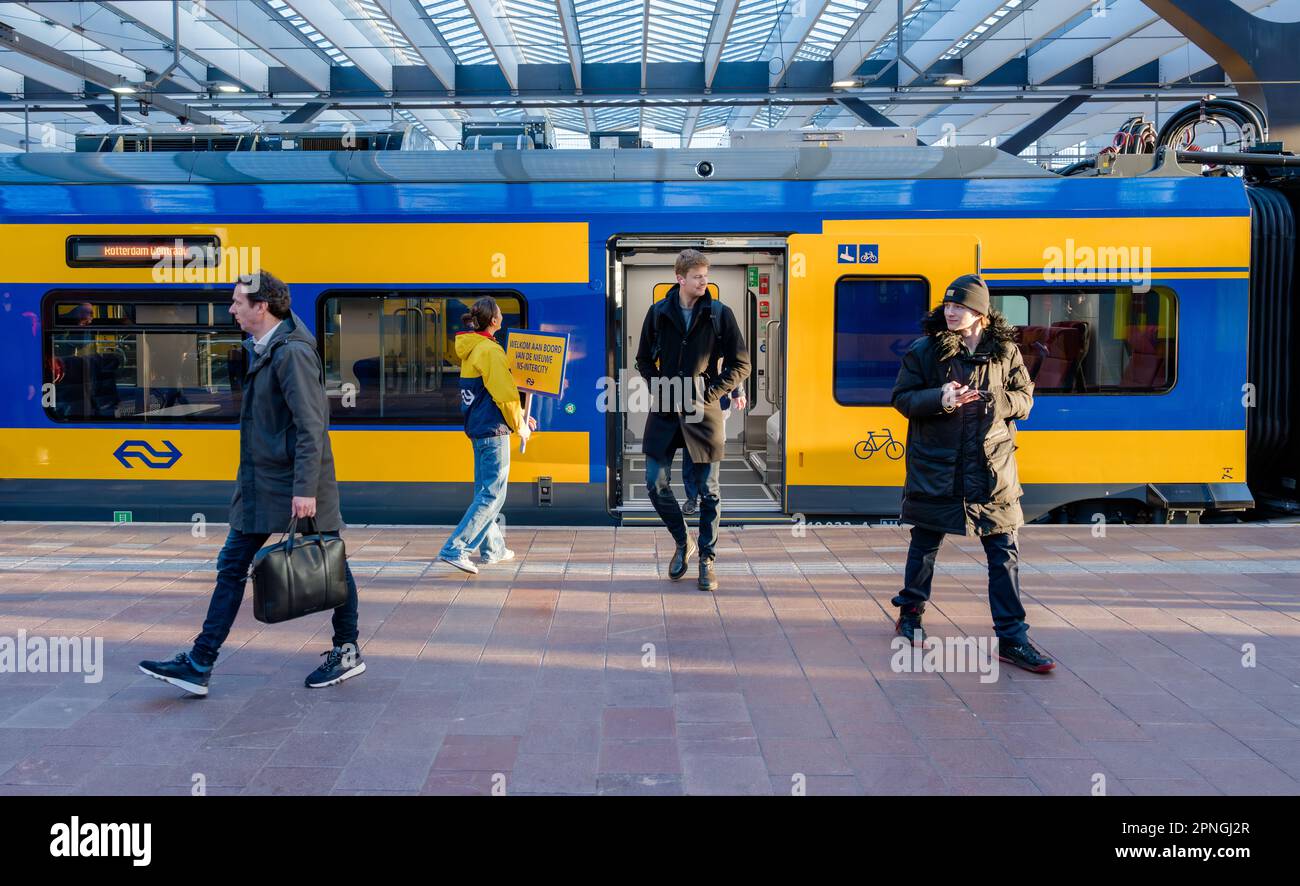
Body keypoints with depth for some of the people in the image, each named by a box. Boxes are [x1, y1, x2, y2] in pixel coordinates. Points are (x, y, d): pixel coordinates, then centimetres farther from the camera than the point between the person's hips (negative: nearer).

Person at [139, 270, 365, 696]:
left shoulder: (293, 352, -17)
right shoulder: (261, 348, 12)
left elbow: (311, 426, -22)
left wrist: (305, 489, -26)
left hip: (296, 485, -10)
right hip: (259, 484, 10)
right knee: (232, 568, 9)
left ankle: (347, 652, 21)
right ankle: (198, 665, 15)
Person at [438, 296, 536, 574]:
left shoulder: (470, 349, 13)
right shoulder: (490, 350, -16)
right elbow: (505, 394, -18)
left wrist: (519, 415, 18)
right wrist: (519, 425, -4)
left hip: (476, 429, 10)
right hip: (493, 430, -10)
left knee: (483, 491, 16)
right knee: (493, 495, -7)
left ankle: (492, 549, 27)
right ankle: (455, 549, -11)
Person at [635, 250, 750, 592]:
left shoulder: (720, 314, -3)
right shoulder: (658, 312, 2)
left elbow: (741, 364, 1)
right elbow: (644, 359, 12)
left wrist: (710, 394, -9)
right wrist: (660, 390, -3)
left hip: (703, 412, -2)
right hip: (665, 410, 2)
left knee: (708, 490, 3)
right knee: (656, 483, 2)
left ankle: (707, 559, 17)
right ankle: (683, 543, 25)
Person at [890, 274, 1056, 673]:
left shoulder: (1005, 350, 3)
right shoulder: (924, 350, -2)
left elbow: (1024, 398, 6)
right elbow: (902, 398, -2)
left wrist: (994, 400, -15)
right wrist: (940, 399, -20)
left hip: (992, 467, 2)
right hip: (935, 467, -1)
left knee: (1004, 552, 1)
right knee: (925, 543, 12)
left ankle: (1012, 639, 9)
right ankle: (910, 613, 33)